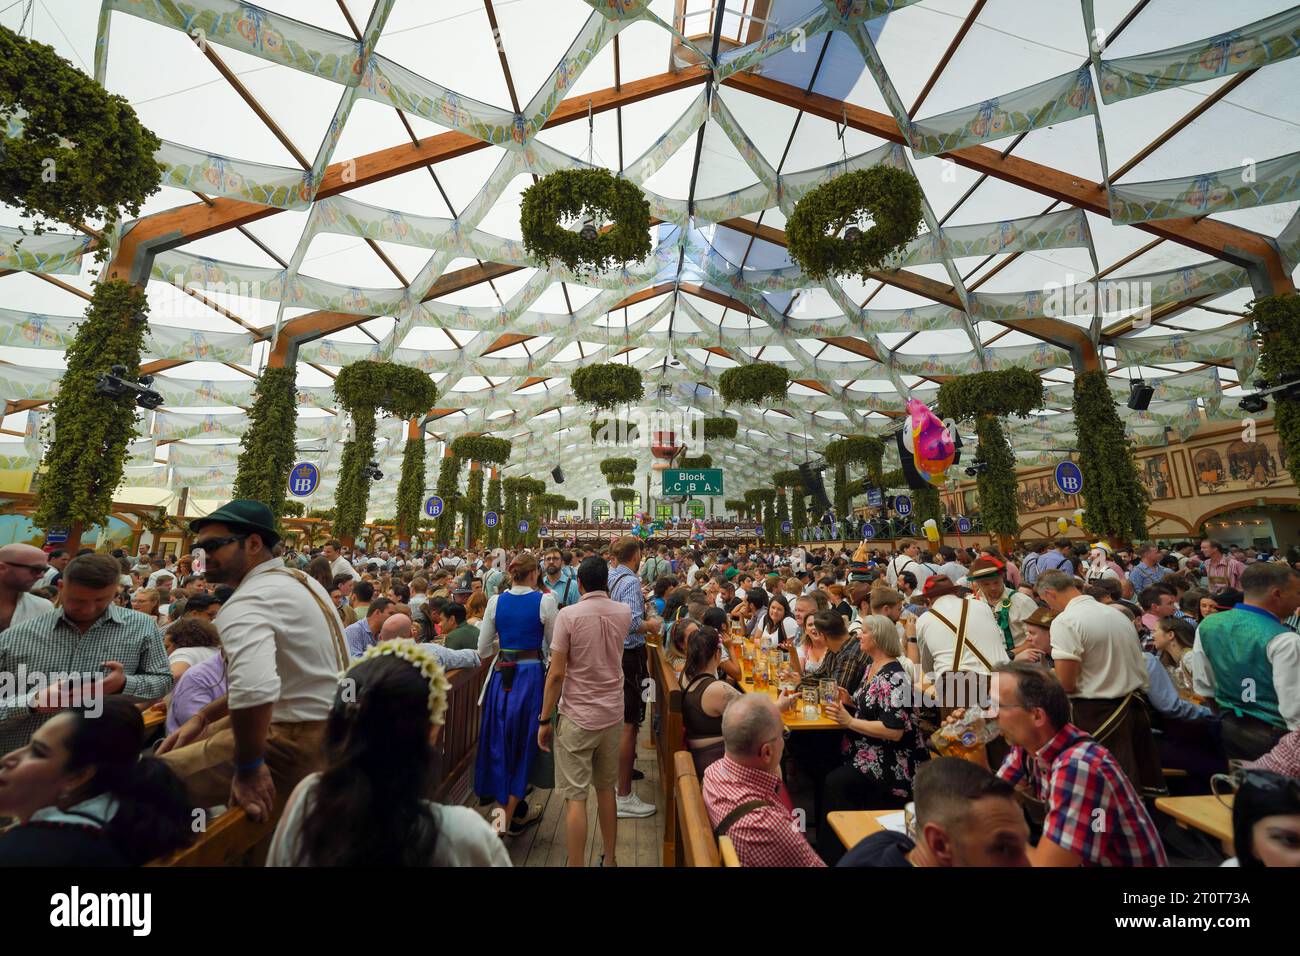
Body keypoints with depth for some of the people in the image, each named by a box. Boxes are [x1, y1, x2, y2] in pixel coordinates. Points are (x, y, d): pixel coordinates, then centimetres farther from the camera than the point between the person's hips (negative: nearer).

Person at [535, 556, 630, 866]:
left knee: (575, 797, 6)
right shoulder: (624, 613, -2)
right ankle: (609, 860, 35)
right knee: (606, 790, 21)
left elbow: (556, 673, -14)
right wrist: (605, 595, 25)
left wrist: (544, 719, -5)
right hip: (613, 715, 5)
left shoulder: (568, 614, -15)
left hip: (576, 718, -5)